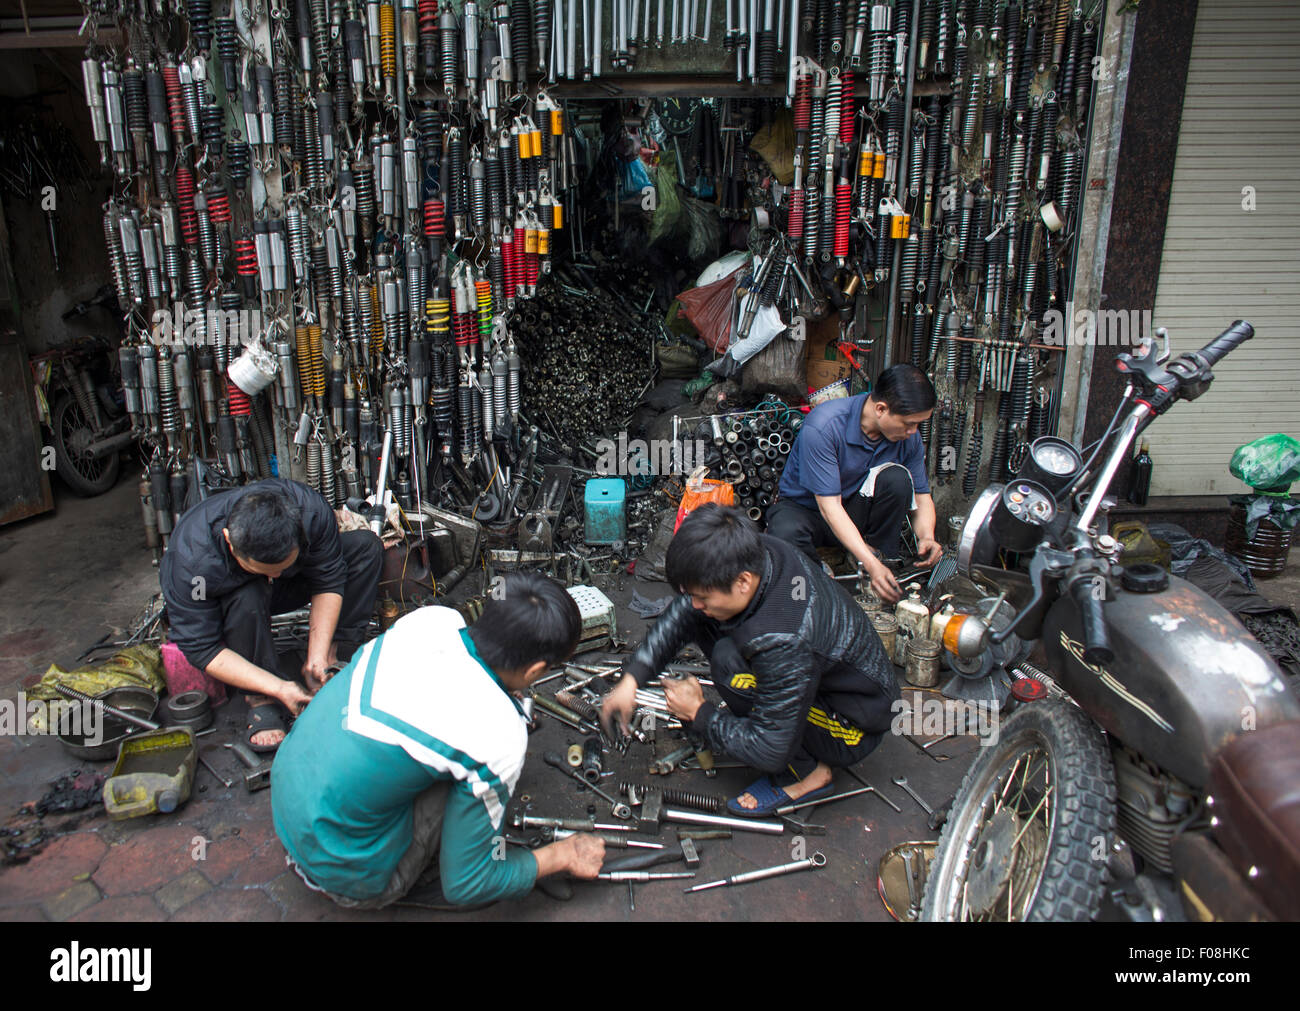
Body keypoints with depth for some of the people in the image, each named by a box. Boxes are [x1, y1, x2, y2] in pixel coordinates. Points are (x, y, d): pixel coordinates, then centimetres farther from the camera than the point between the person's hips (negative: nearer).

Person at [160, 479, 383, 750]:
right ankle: (261, 701, -19)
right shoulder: (193, 561, -40)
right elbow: (201, 648, -31)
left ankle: (333, 657, -15)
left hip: (285, 591, 4)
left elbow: (328, 581, -21)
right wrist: (279, 688, -38)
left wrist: (317, 658, -29)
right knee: (247, 597, -40)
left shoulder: (311, 510, -35)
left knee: (365, 545, -17)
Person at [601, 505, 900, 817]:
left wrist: (698, 714, -15)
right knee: (702, 621, -1)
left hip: (854, 731, -7)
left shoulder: (785, 642, -39)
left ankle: (806, 773, -8)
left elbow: (768, 752, -29)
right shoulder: (757, 554, -17)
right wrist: (632, 677, -8)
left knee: (729, 661, -28)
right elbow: (684, 612, -2)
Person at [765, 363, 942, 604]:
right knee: (785, 535, -39)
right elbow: (829, 506, -31)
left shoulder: (908, 436, -12)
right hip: (803, 507, -4)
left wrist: (927, 537, -23)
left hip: (856, 510, 4)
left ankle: (882, 555, -10)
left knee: (896, 478, -26)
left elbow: (922, 496, 0)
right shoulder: (823, 426, -29)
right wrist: (870, 565, -38)